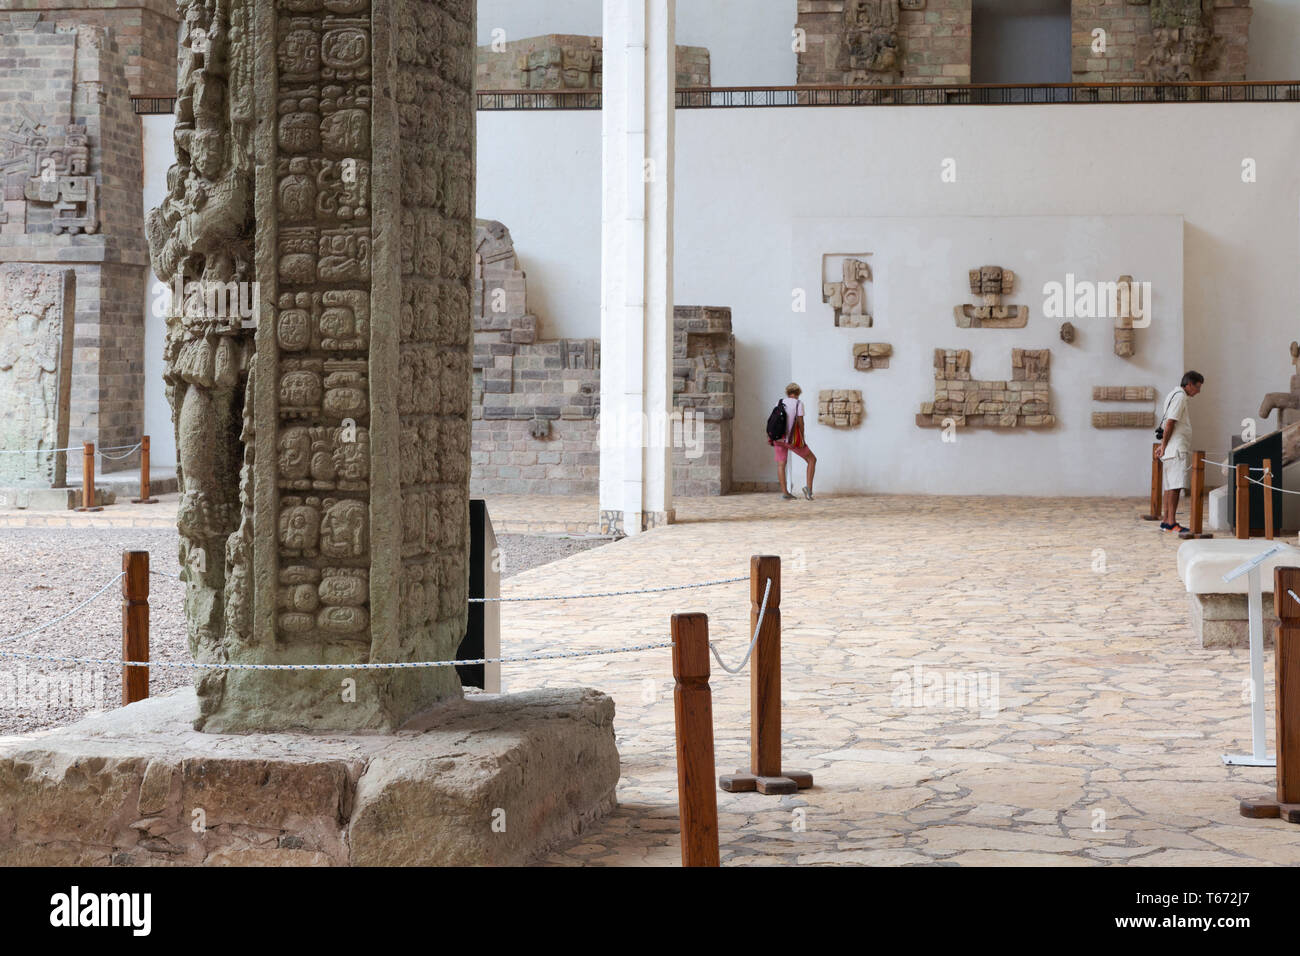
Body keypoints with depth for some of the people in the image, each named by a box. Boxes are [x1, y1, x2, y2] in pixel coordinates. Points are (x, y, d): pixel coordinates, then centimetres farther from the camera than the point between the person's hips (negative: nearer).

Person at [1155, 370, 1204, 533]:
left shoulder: (1173, 395, 22)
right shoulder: (1180, 396, -10)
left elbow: (1167, 423, 23)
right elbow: (1170, 423, -16)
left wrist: (1163, 446, 22)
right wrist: (1164, 447, -15)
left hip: (1175, 449, 10)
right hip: (1177, 448, -10)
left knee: (1171, 485, 12)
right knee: (1175, 485, -13)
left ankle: (1166, 521, 15)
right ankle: (1171, 523, -16)